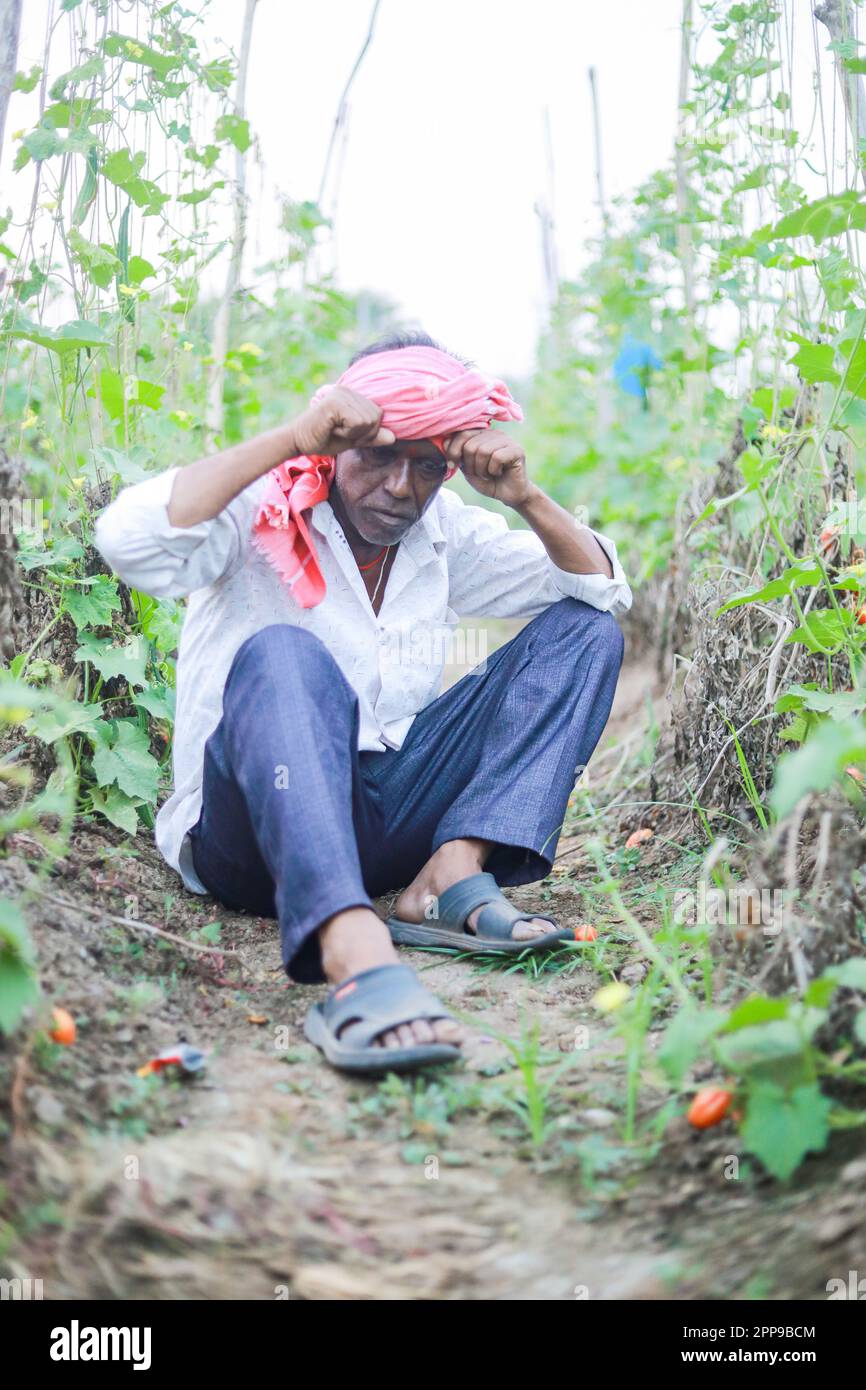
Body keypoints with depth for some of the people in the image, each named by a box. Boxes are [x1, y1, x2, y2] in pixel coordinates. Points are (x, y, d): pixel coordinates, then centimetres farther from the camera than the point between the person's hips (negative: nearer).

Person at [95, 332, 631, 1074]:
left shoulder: (446, 532, 11)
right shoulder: (262, 509, -4)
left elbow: (604, 591, 9)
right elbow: (127, 539, -24)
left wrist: (525, 496, -9)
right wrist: (292, 438, -24)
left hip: (389, 823, 5)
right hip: (255, 830, -5)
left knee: (584, 630, -3)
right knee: (284, 653, -36)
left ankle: (454, 874, -22)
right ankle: (356, 958, -53)